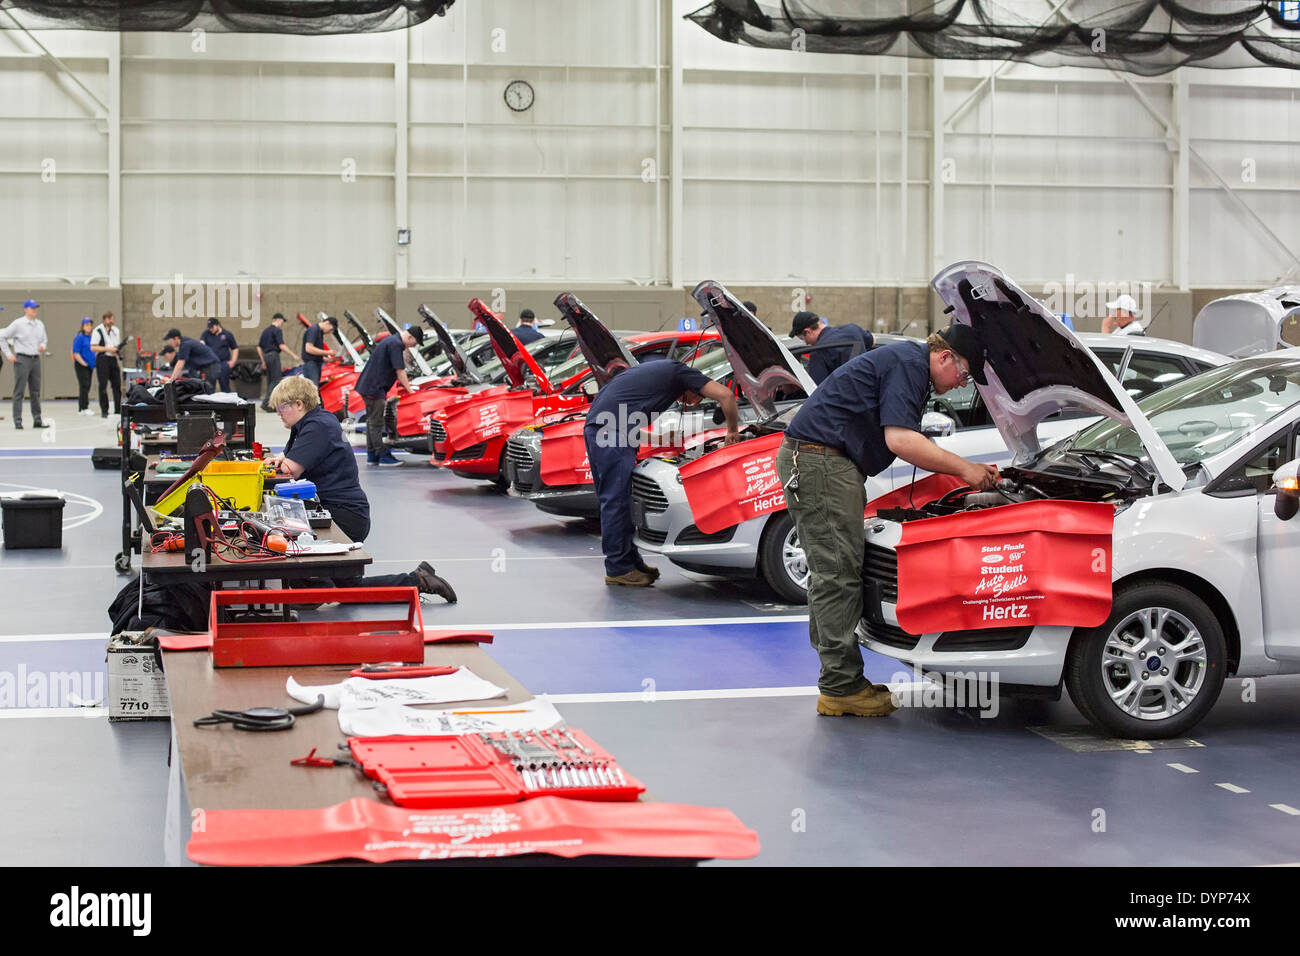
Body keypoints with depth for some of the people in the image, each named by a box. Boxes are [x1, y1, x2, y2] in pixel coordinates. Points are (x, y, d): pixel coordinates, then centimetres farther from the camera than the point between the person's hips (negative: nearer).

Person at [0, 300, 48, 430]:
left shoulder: (40, 324, 11)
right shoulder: (18, 324, -5)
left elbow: (44, 339, 24)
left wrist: (42, 345, 2)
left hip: (36, 359, 6)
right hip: (22, 359, -5)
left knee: (36, 391, 8)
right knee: (19, 391, -4)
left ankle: (37, 420, 13)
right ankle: (17, 421, -2)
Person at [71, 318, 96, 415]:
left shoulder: (91, 337, 13)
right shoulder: (79, 337, -8)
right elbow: (76, 353, -12)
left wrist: (94, 363, 15)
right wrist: (83, 363, -16)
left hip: (90, 366, 8)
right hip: (81, 366, -8)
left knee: (87, 387, 8)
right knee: (84, 385, -12)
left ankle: (80, 409, 13)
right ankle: (84, 408, -13)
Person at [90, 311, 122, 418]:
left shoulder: (116, 330, 16)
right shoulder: (98, 331, -5)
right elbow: (93, 348, -11)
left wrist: (117, 349, 5)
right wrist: (108, 349, -16)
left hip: (113, 359, 6)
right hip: (102, 360, -6)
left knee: (117, 384, 4)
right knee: (103, 386, -4)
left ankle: (118, 409, 12)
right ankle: (104, 411, 1)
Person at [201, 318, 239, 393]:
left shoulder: (227, 335, 5)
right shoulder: (206, 334, 8)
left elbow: (235, 349, 11)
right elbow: (201, 342, -10)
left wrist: (233, 361, 1)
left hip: (223, 364, -1)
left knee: (224, 385, -1)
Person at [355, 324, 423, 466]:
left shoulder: (390, 340, 17)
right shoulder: (395, 344, -16)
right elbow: (400, 371, -16)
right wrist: (409, 389, -8)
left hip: (368, 386, 11)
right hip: (374, 388, -11)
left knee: (372, 421, 14)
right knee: (376, 423, -6)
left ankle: (372, 455, 19)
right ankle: (383, 456, -2)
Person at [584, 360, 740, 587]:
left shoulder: (661, 370, 31)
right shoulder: (682, 372, 6)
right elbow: (726, 395, -3)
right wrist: (733, 431, 11)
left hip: (594, 426, 10)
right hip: (612, 431, -10)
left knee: (614, 498, 13)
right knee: (616, 499, -5)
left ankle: (632, 562, 21)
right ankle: (617, 569, -1)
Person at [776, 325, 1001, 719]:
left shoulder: (906, 362, 22)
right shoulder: (908, 363, -12)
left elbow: (910, 446, 29)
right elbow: (900, 440, -21)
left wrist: (971, 471, 24)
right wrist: (964, 469, -14)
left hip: (818, 463, 11)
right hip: (819, 462, -11)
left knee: (831, 573, 12)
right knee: (837, 573, -9)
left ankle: (839, 684, 16)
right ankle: (842, 689, -6)